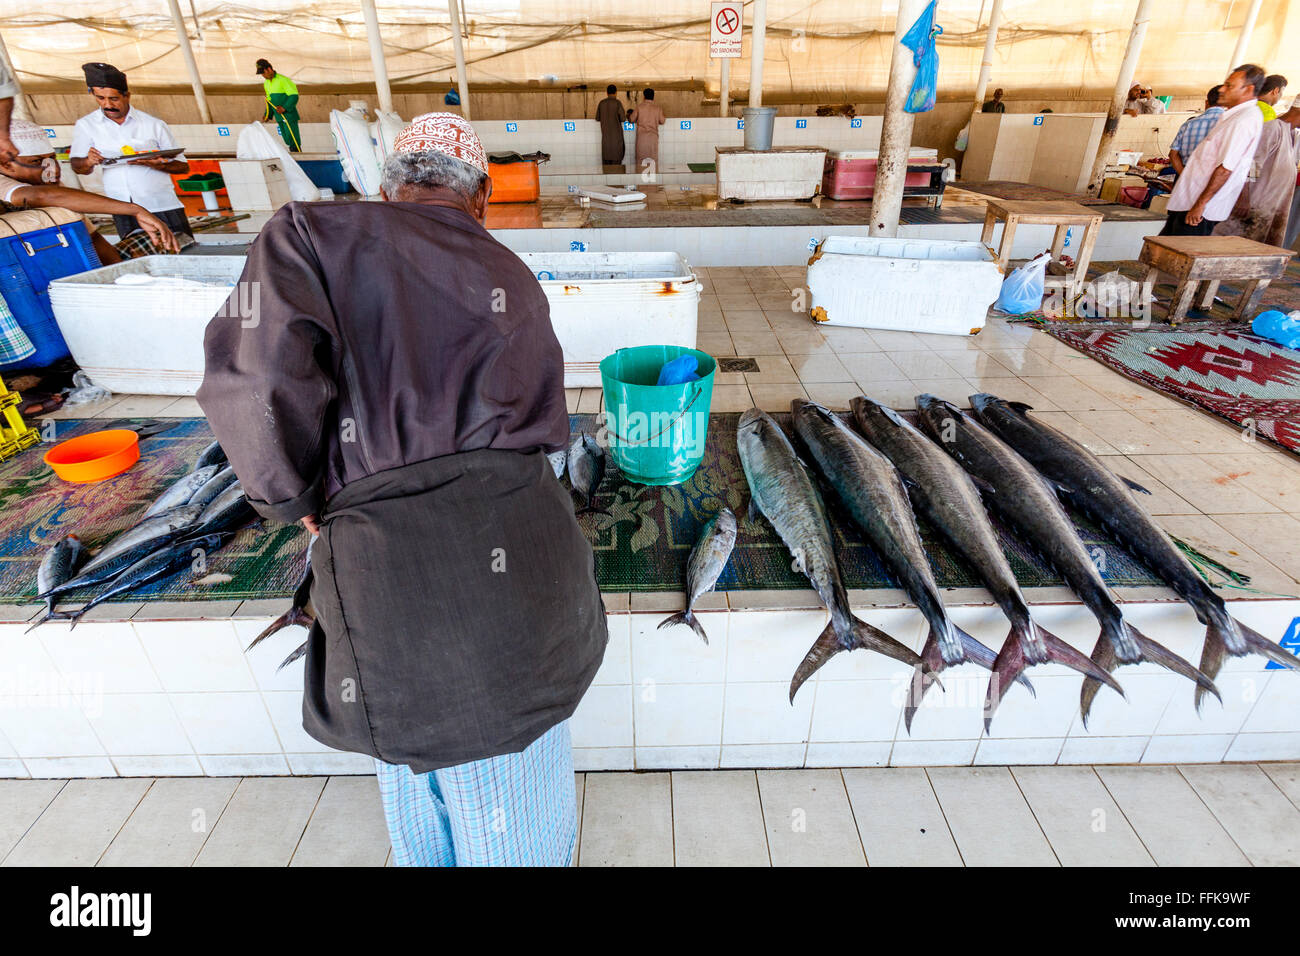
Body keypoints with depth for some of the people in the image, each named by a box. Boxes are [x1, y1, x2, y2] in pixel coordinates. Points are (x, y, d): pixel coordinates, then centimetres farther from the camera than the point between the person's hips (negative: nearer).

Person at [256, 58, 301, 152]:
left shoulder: (283, 80, -10)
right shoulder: (266, 83, 15)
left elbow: (294, 96, -14)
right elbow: (270, 100, 22)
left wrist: (284, 107, -22)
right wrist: (268, 115, 11)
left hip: (289, 115, -8)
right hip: (279, 117, 8)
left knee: (293, 140, -11)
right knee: (287, 140, 8)